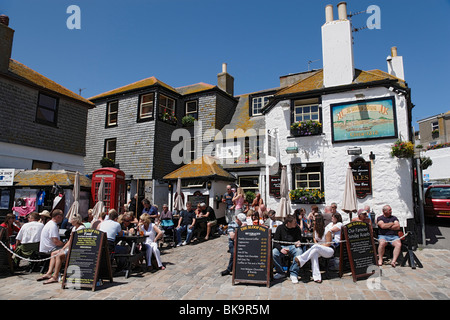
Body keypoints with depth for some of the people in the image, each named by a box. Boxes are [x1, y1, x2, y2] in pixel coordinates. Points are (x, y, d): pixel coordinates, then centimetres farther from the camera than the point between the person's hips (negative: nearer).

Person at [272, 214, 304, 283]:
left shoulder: (297, 228, 2)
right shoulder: (280, 228, -3)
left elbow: (299, 240, 10)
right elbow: (275, 241, -4)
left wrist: (298, 243, -16)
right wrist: (280, 249, -23)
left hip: (293, 247, 1)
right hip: (282, 246, 0)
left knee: (300, 252, -34)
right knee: (273, 253, -31)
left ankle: (293, 274, -20)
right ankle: (280, 272, -7)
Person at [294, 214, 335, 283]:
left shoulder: (327, 231, -13)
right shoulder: (316, 229, 7)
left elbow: (329, 244, -13)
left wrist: (317, 245, -17)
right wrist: (315, 243, 0)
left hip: (329, 251, -5)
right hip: (319, 250, 5)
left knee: (315, 247, -36)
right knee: (314, 254, -33)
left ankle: (301, 260, -39)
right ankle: (317, 277, -40)